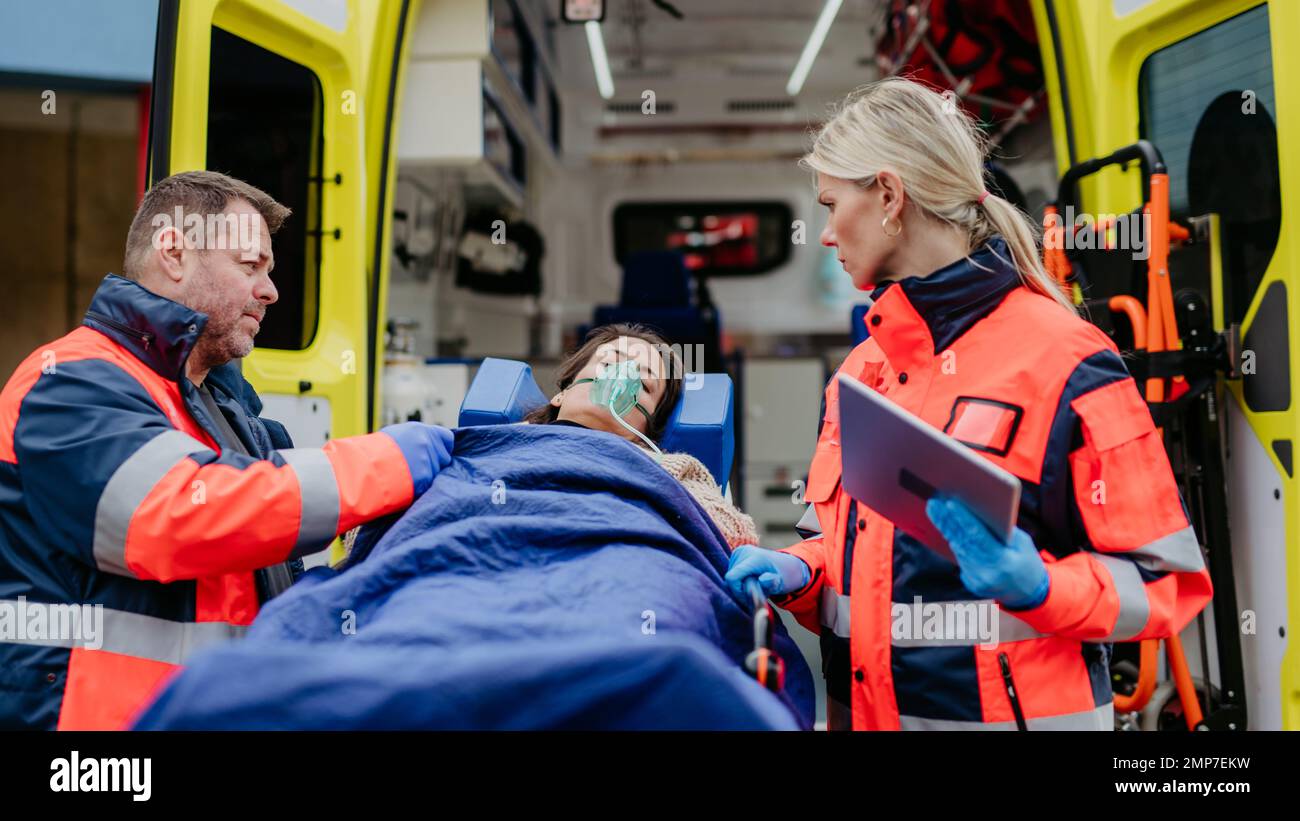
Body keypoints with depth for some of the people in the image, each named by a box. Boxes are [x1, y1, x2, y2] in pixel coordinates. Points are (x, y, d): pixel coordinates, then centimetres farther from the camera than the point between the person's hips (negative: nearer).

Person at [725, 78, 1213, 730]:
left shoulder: (1059, 359, -13)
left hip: (1011, 709, -6)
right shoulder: (856, 373, 8)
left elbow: (1164, 578, -12)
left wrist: (1036, 585, -27)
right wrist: (795, 573, -3)